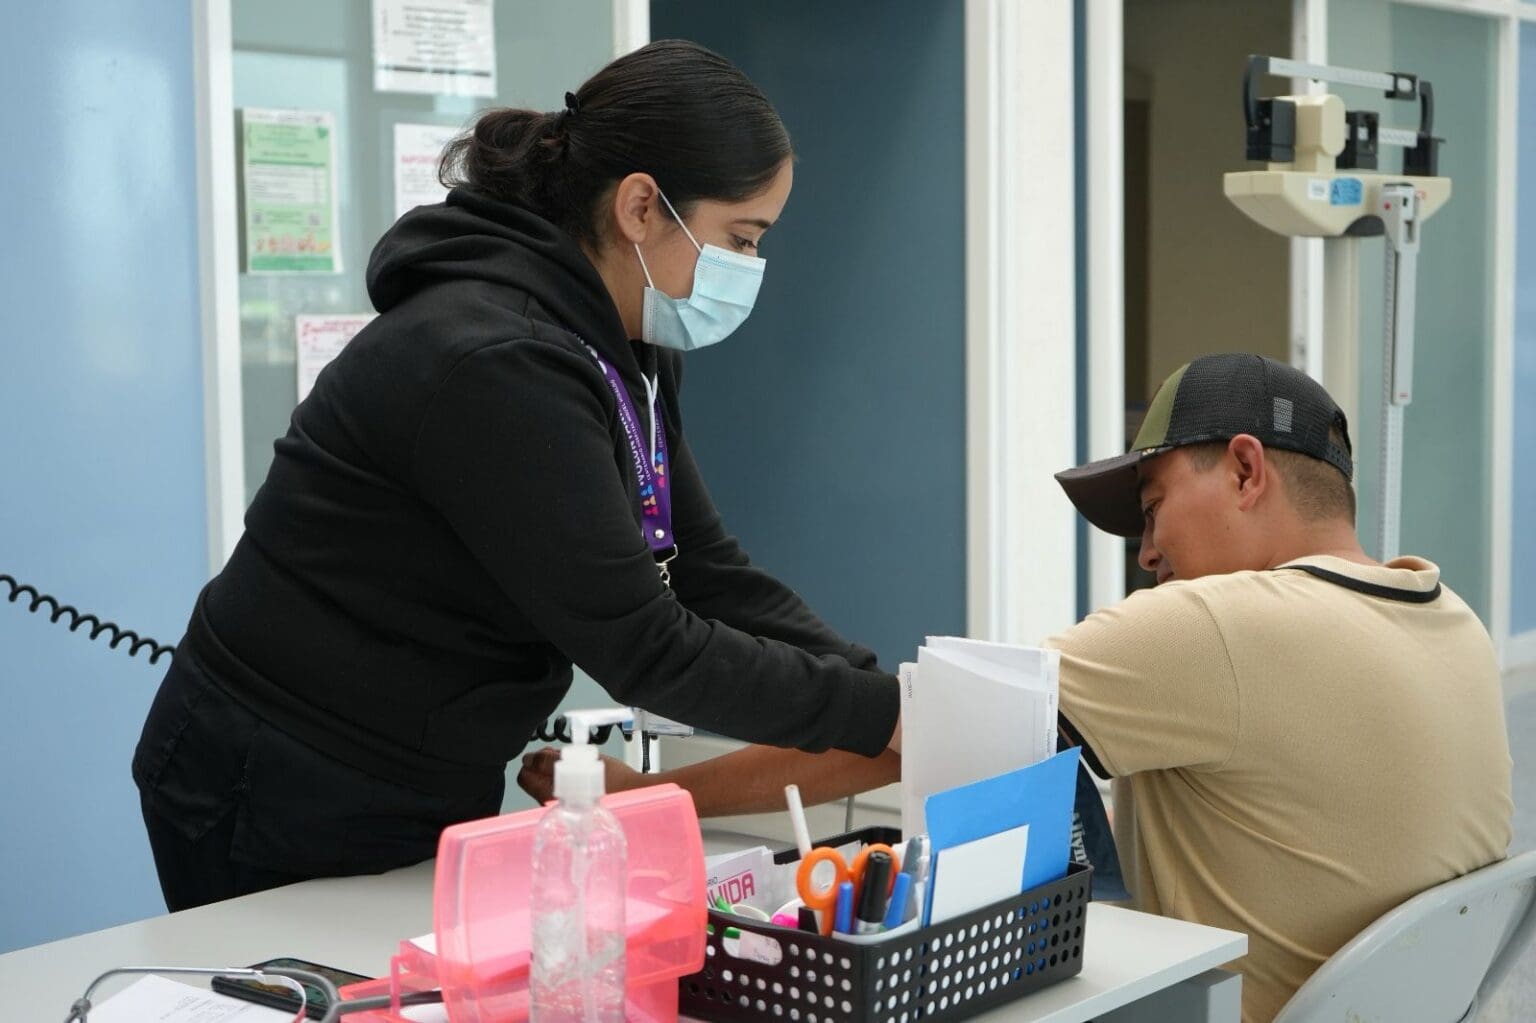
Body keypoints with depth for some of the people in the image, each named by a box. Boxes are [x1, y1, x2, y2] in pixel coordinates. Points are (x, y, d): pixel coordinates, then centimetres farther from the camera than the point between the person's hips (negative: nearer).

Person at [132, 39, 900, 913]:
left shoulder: (630, 352, 2)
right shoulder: (495, 365, -28)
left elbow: (708, 573, 2)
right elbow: (640, 647, -27)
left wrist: (899, 703, -8)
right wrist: (882, 717, -21)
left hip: (438, 791, 9)